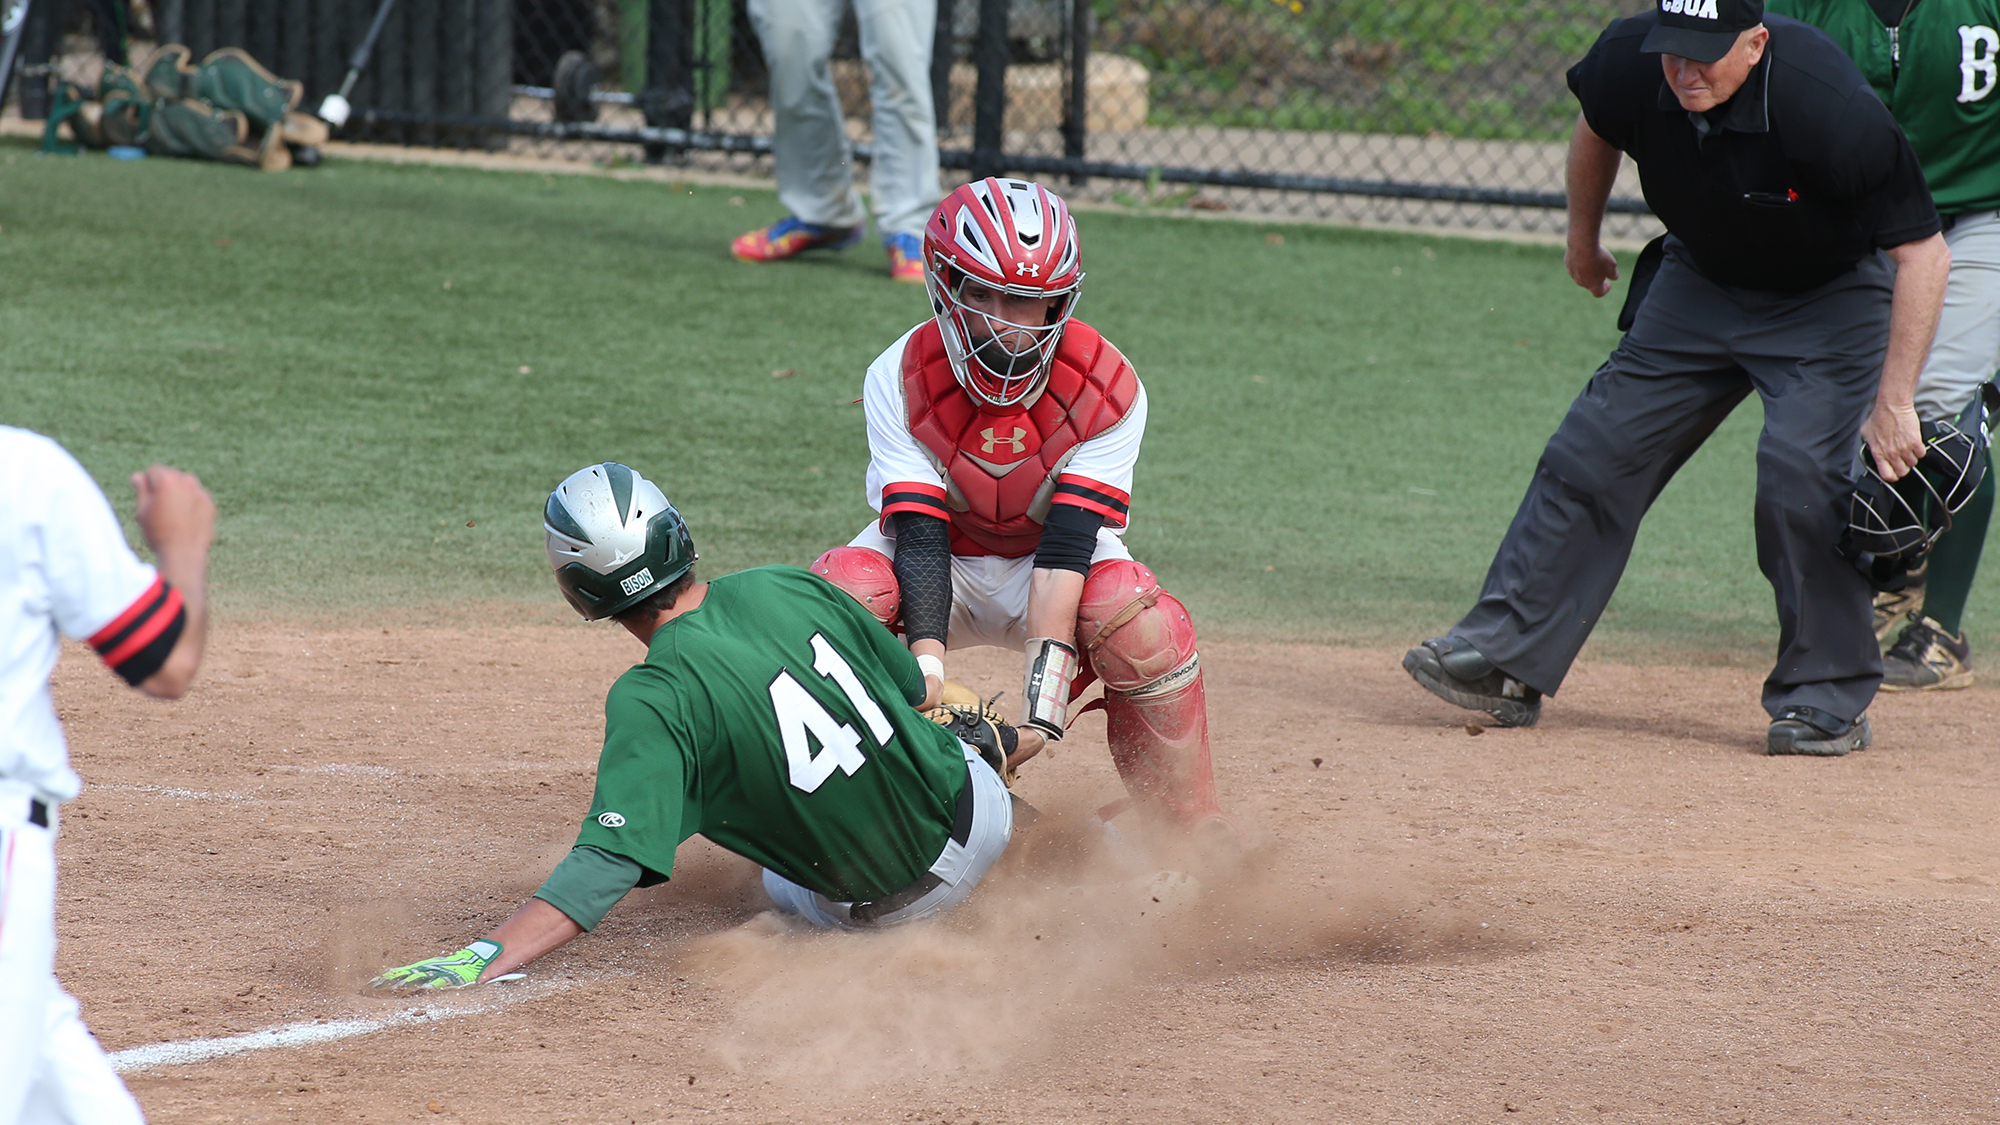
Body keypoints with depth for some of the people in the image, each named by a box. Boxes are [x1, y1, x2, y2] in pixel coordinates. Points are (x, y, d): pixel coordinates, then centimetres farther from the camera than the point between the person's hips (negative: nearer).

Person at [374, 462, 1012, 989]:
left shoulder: (652, 702, -23)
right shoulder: (788, 586, -8)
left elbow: (608, 864, -32)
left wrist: (482, 959, -37)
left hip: (886, 906, -3)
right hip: (983, 807, 3)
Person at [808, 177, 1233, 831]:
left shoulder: (1107, 390, -22)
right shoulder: (899, 379, -21)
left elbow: (1067, 543, -30)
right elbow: (919, 536, -28)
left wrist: (1044, 691, -41)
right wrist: (926, 660, -45)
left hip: (1046, 567, 0)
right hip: (941, 568, 1)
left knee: (1146, 626, -32)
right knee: (843, 591, -31)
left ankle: (1188, 829, -13)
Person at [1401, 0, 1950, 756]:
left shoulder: (1829, 109, -36)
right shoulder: (1631, 64, -21)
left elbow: (1923, 251, -30)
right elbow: (1597, 129, 6)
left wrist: (1892, 402, -33)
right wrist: (1583, 238, 19)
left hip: (1829, 300, -5)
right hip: (1701, 282, 5)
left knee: (1801, 473, -22)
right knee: (1595, 449, 0)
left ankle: (1828, 700, -7)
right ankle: (1503, 659, 7)